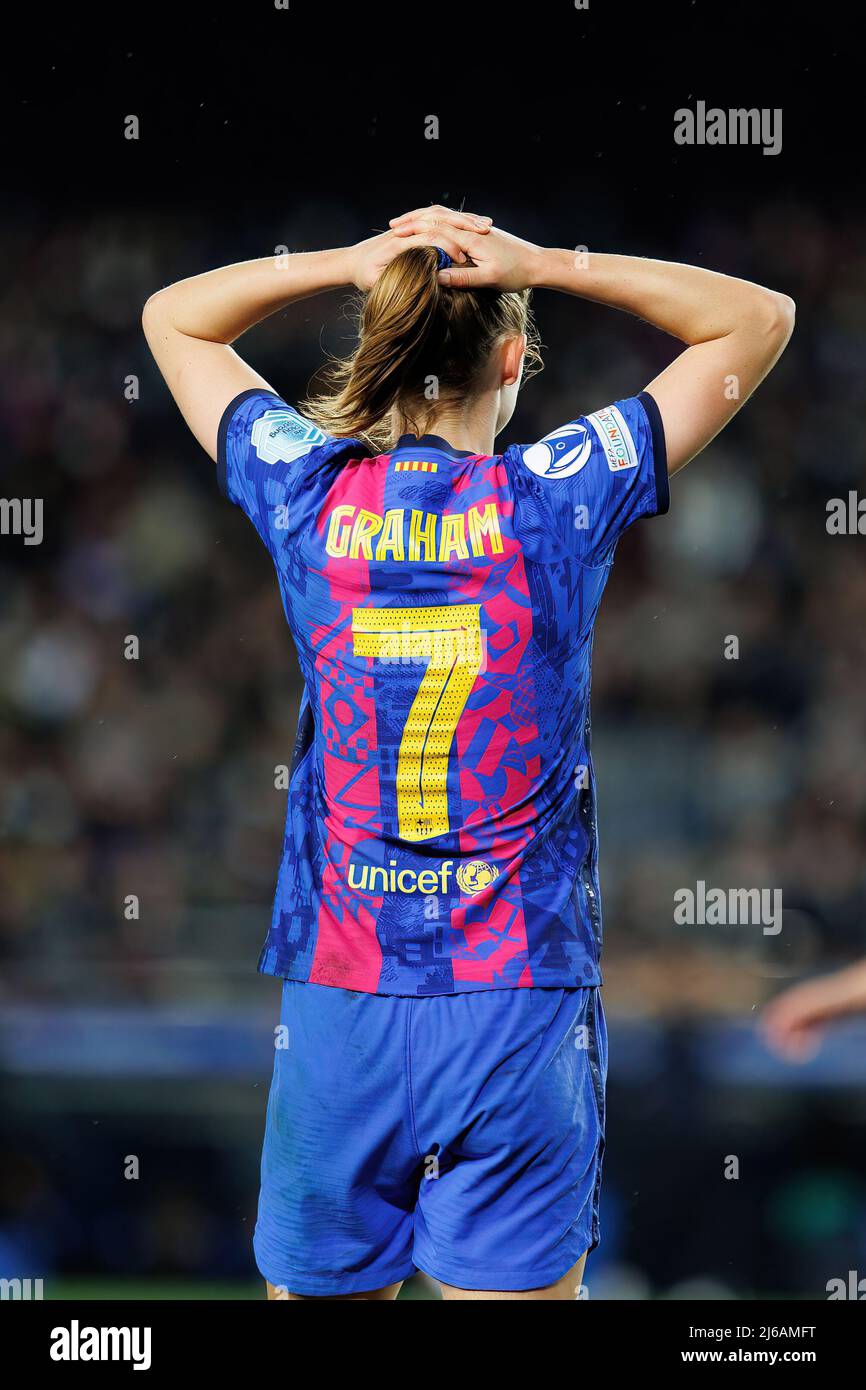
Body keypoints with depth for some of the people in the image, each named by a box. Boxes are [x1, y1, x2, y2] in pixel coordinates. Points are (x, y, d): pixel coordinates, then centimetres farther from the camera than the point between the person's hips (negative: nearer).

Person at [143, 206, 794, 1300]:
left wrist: (350, 262, 6)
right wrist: (548, 266, 0)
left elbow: (172, 316, 18)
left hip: (337, 1011, 2)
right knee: (517, 1283, 1)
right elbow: (759, 317, 6)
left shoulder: (311, 495, 0)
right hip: (521, 1006, -2)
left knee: (321, 1285, 10)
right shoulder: (558, 498, -5)